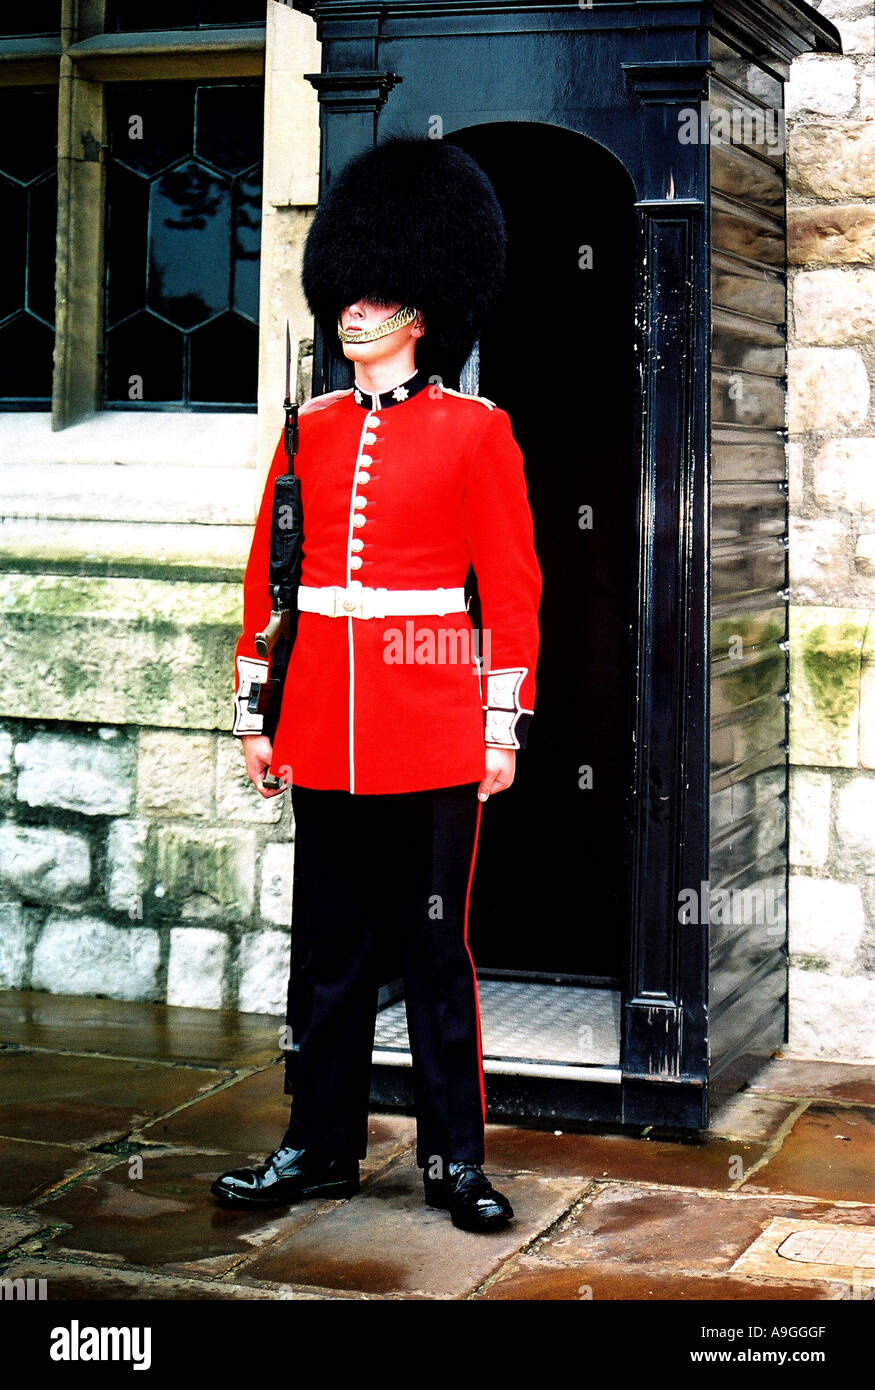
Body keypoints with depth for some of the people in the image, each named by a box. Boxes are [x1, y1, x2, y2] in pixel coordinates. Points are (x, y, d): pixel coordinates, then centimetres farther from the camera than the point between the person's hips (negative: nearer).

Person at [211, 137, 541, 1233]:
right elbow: (267, 577, 12)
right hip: (324, 728, 4)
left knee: (435, 945, 3)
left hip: (433, 724, -4)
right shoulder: (311, 430, 10)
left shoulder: (475, 430, -1)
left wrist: (504, 724, -6)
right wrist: (254, 708, 10)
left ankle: (455, 1156, 14)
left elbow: (512, 587, -3)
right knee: (327, 945, 10)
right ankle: (320, 1146, 20)